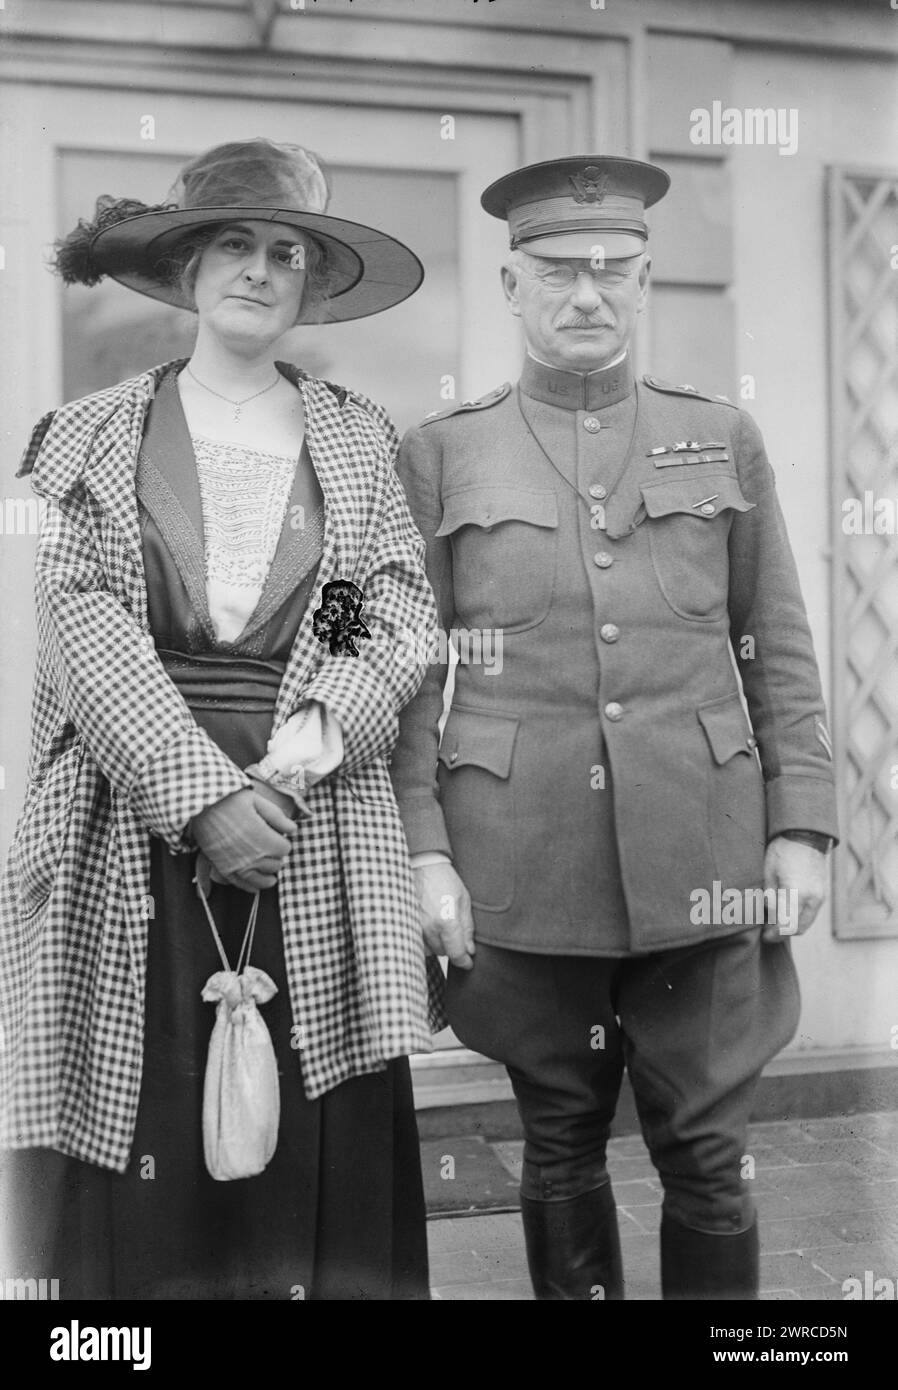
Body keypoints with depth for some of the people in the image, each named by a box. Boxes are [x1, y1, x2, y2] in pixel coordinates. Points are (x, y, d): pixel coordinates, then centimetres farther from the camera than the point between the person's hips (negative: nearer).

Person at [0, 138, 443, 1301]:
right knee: (146, 1156, 1)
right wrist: (199, 789, -14)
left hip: (316, 837, 1)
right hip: (136, 837, 0)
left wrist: (306, 744, -13)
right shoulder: (95, 440, 10)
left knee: (325, 1152, 1)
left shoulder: (358, 442, 13)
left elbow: (403, 616, 4)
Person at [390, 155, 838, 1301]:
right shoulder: (439, 454, 5)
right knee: (559, 1149, 12)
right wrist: (422, 851, -5)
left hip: (701, 855, 1)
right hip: (525, 862, 0)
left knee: (706, 1154, 7)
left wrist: (801, 826, 2)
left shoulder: (724, 439, 10)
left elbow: (777, 650, 9)